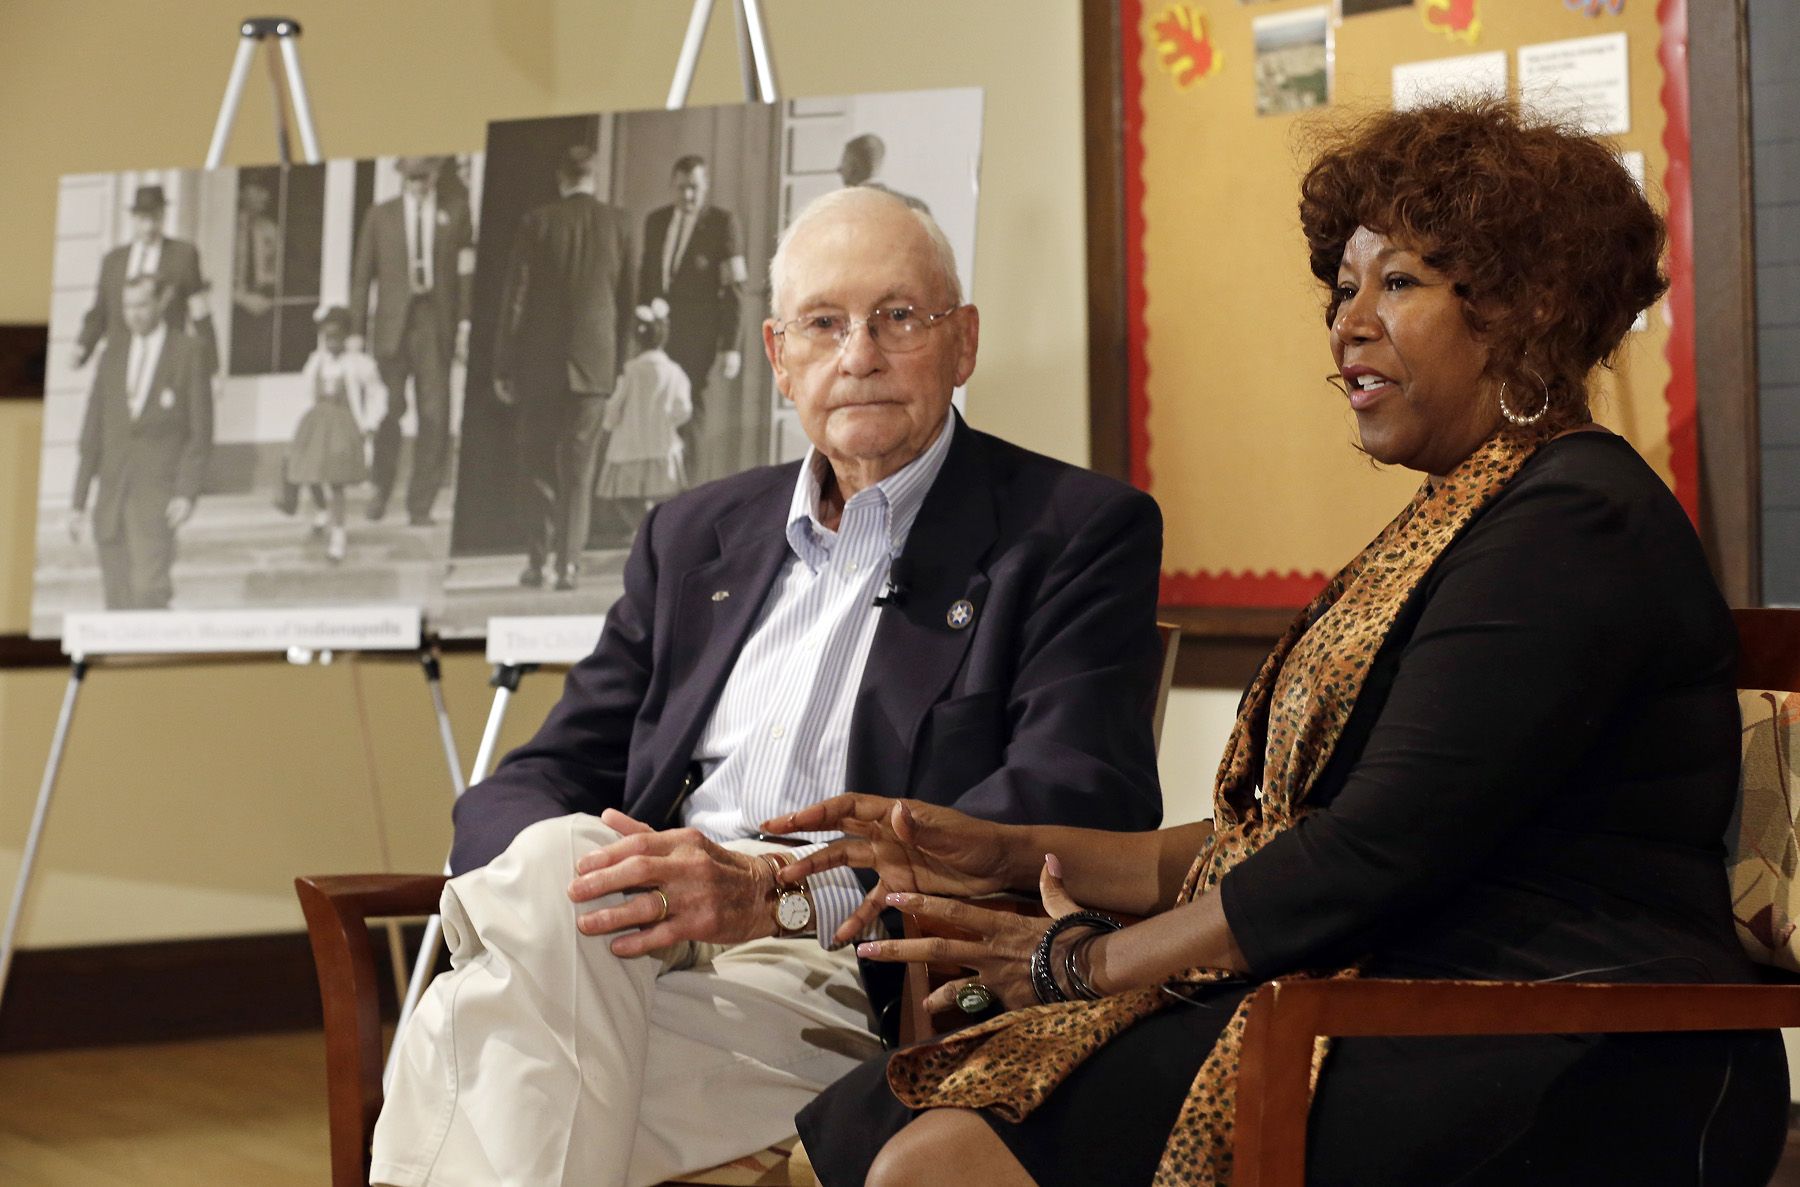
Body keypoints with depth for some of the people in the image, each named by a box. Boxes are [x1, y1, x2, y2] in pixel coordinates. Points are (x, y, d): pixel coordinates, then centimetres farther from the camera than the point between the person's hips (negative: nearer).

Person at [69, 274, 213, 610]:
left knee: (148, 589, -19)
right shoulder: (112, 353, 10)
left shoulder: (189, 351, -1)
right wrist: (78, 501, 8)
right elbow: (92, 431, 11)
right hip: (112, 492, 4)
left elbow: (201, 431, -3)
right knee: (117, 598, 3)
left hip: (158, 493, -4)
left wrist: (188, 493, -14)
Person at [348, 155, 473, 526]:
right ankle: (381, 487, 20)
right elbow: (362, 275, 9)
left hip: (437, 325, 0)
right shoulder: (380, 215, 10)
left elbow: (466, 270, 8)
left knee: (435, 416, -5)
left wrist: (465, 320, -2)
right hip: (392, 325, 0)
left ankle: (420, 504, 2)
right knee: (388, 411, -3)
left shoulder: (455, 211, 10)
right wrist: (357, 331, 4)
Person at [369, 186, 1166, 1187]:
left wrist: (781, 888, -22)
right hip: (649, 949, 5)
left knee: (477, 1048, -31)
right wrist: (548, 875, -9)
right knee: (556, 855, -32)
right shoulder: (694, 536, 25)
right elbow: (531, 783, 19)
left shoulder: (1081, 532, 7)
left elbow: (1081, 804, -9)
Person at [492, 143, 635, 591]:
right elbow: (626, 297, 5)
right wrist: (617, 358, 14)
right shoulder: (617, 223, 1)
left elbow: (515, 297, -3)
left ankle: (536, 560, 6)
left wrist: (503, 366, 2)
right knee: (579, 466, 4)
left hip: (540, 361, -1)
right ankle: (569, 561, -2)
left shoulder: (537, 222, -4)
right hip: (594, 361, 1)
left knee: (538, 463, 9)